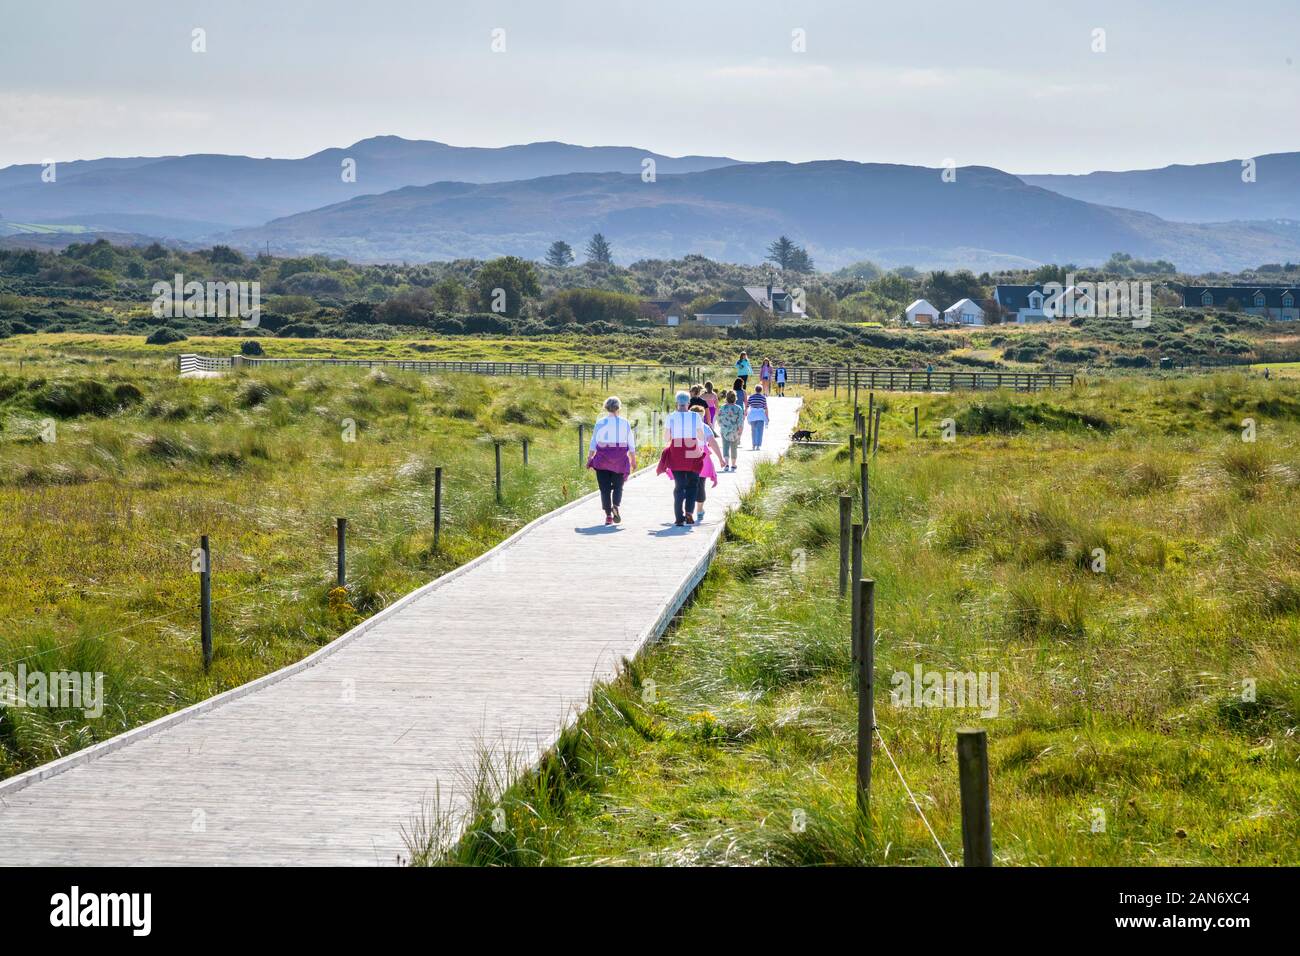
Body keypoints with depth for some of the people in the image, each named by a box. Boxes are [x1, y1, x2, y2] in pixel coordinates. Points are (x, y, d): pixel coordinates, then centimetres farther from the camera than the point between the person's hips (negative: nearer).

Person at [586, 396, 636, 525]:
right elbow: (631, 444, 3)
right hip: (620, 459, 1)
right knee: (618, 486, 10)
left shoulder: (600, 422, -1)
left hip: (603, 458, -1)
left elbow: (593, 442, -1)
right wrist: (633, 460, 9)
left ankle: (608, 515, 0)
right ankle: (616, 506, -17)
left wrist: (589, 458, 4)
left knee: (605, 488, 4)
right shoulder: (625, 423, 1)